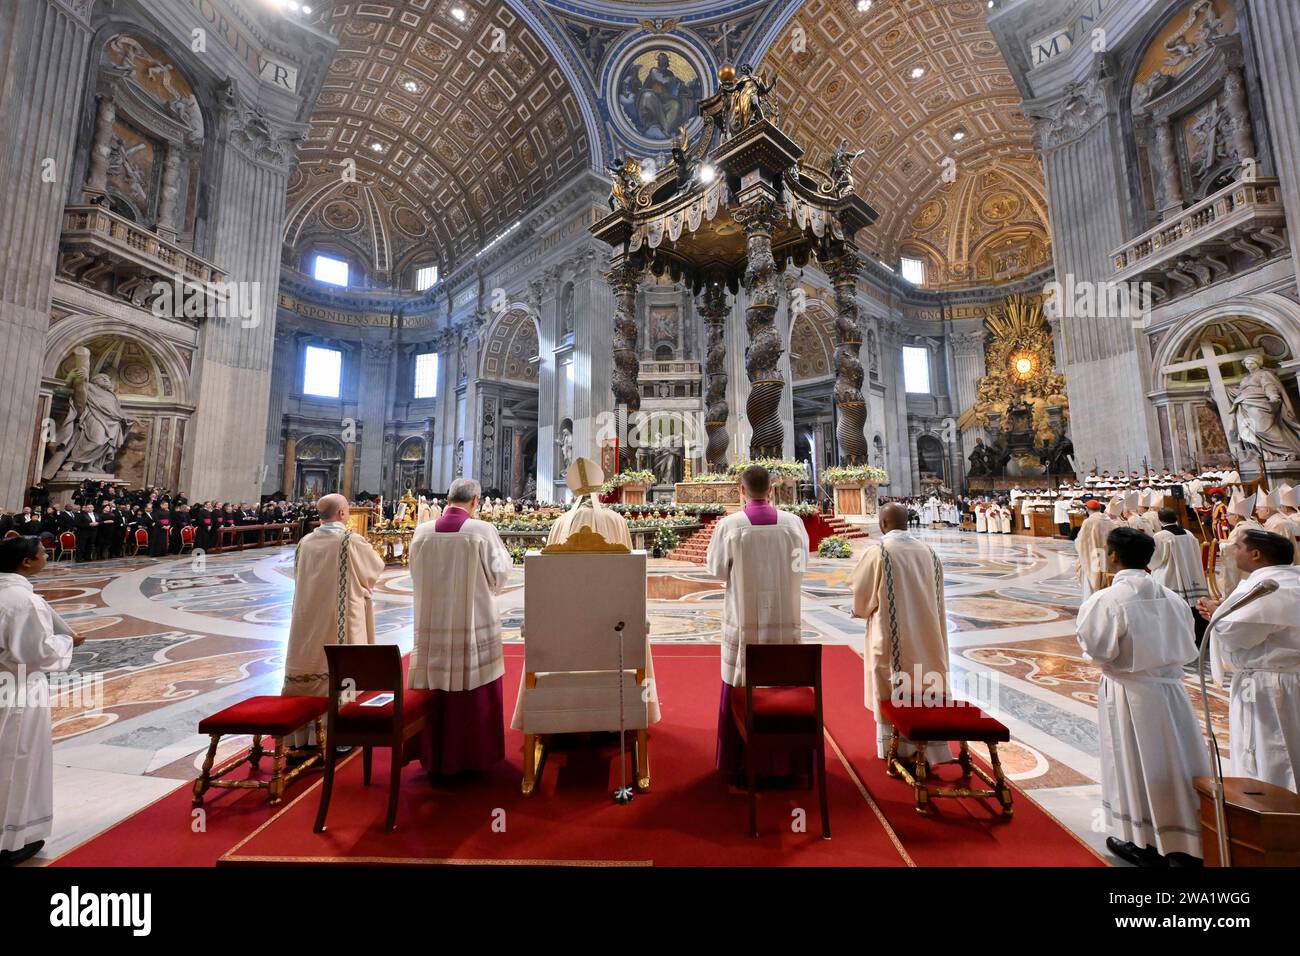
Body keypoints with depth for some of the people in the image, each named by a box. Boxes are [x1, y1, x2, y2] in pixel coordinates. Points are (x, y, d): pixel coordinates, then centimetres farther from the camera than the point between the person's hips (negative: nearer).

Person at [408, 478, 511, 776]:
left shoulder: (422, 531, -2)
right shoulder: (483, 530, -14)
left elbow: (417, 574, 12)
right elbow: (499, 575, -7)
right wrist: (501, 550, 11)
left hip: (433, 624, 4)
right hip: (474, 625, -3)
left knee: (436, 691, 16)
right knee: (474, 693, 11)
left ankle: (435, 759, 30)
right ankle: (472, 756, 24)